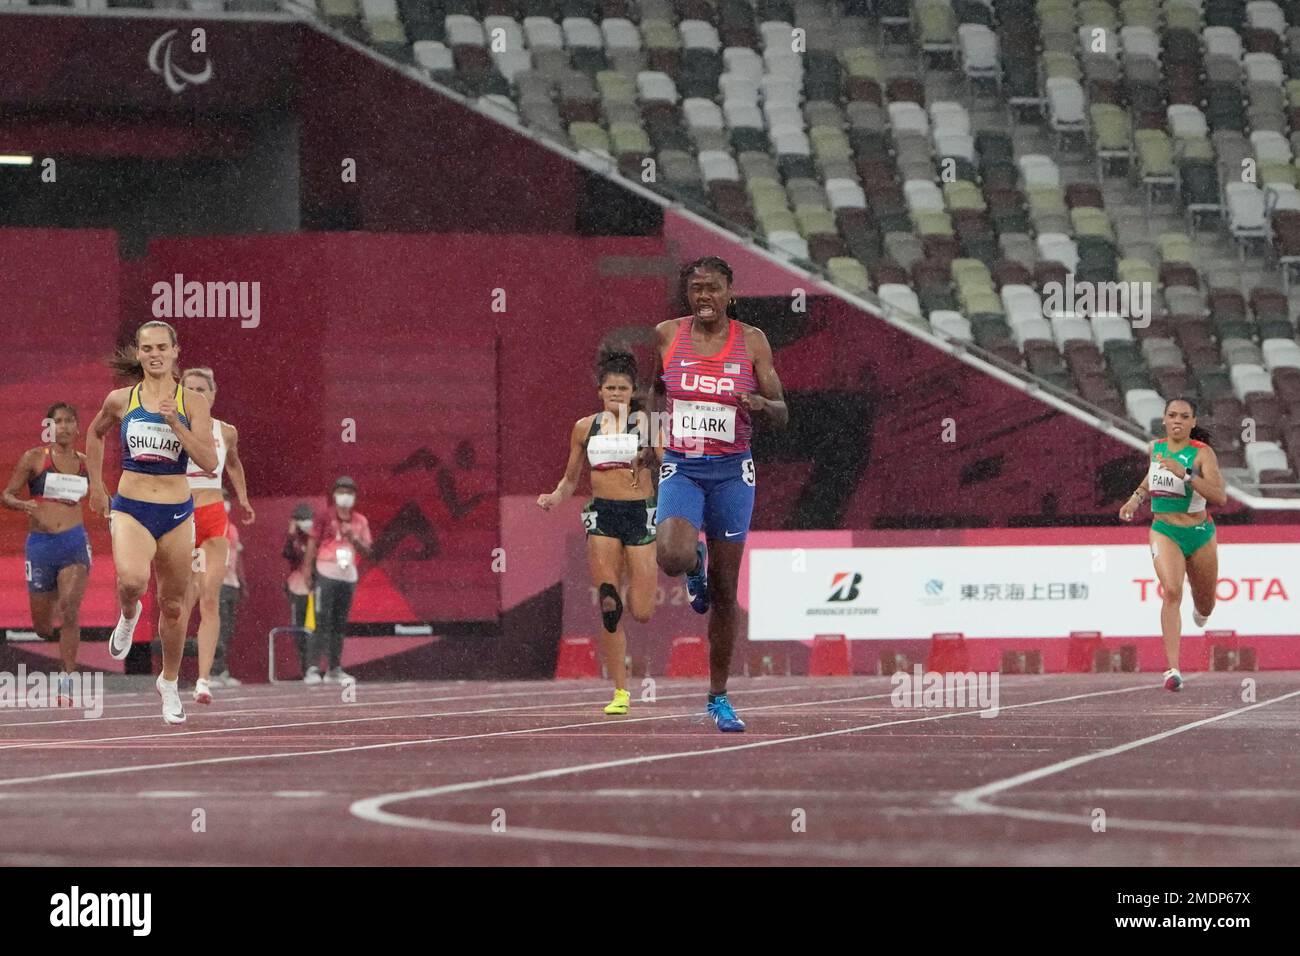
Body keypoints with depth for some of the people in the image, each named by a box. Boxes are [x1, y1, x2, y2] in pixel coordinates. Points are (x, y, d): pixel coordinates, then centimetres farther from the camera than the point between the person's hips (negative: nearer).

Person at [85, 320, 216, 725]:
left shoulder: (192, 402, -4)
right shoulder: (120, 400, 0)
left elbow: (209, 462, -12)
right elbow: (95, 433, 22)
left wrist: (175, 424, -22)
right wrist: (96, 486, 20)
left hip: (177, 513, 1)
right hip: (130, 509, -1)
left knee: (172, 606, 11)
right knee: (132, 579, -31)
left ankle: (169, 683, 33)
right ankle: (128, 616, 6)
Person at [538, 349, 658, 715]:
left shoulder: (645, 421, 3)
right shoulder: (584, 427, 10)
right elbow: (570, 480, 17)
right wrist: (554, 497, -1)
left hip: (641, 513, -1)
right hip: (601, 514, 1)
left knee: (641, 612, -5)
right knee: (609, 609, -9)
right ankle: (620, 691, -3)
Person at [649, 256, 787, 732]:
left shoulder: (751, 341, -2)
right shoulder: (667, 334, 1)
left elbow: (781, 415, 1)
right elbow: (650, 389, 19)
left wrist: (761, 403, -21)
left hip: (731, 471, 0)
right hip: (681, 467, 0)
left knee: (725, 592, 4)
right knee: (673, 557, -28)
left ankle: (719, 698, 16)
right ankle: (696, 565, 12)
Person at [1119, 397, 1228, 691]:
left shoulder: (1202, 453, -13)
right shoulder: (1155, 447, 2)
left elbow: (1220, 497, -25)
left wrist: (1186, 474, -34)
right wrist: (1137, 497, 11)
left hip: (1200, 534, -1)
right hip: (1164, 532, 1)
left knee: (1205, 607, 18)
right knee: (1172, 592, -25)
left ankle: (1200, 610, 60)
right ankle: (1173, 669, -32)